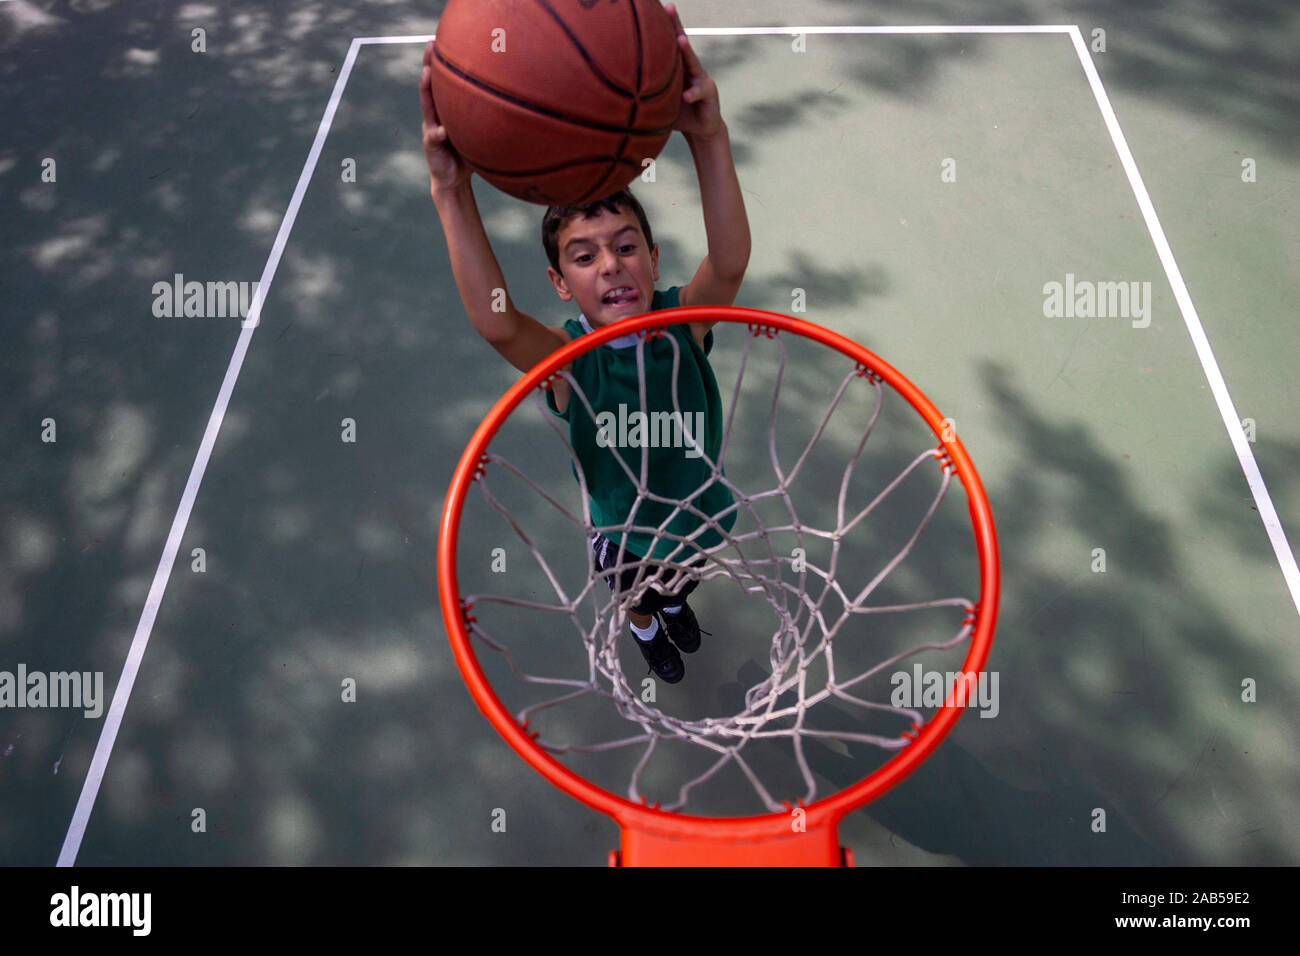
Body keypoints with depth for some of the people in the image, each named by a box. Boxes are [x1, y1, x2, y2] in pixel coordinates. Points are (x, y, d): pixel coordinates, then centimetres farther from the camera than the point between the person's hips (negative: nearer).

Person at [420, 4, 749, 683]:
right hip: (624, 538, -2)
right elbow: (495, 322, -56)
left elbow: (730, 263, -52)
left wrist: (708, 138, -69)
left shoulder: (682, 321, -29)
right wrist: (452, 193, -68)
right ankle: (645, 625, 69)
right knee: (635, 596, 32)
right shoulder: (567, 361, -33)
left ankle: (674, 602, 73)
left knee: (684, 579, 36)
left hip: (703, 519, 2)